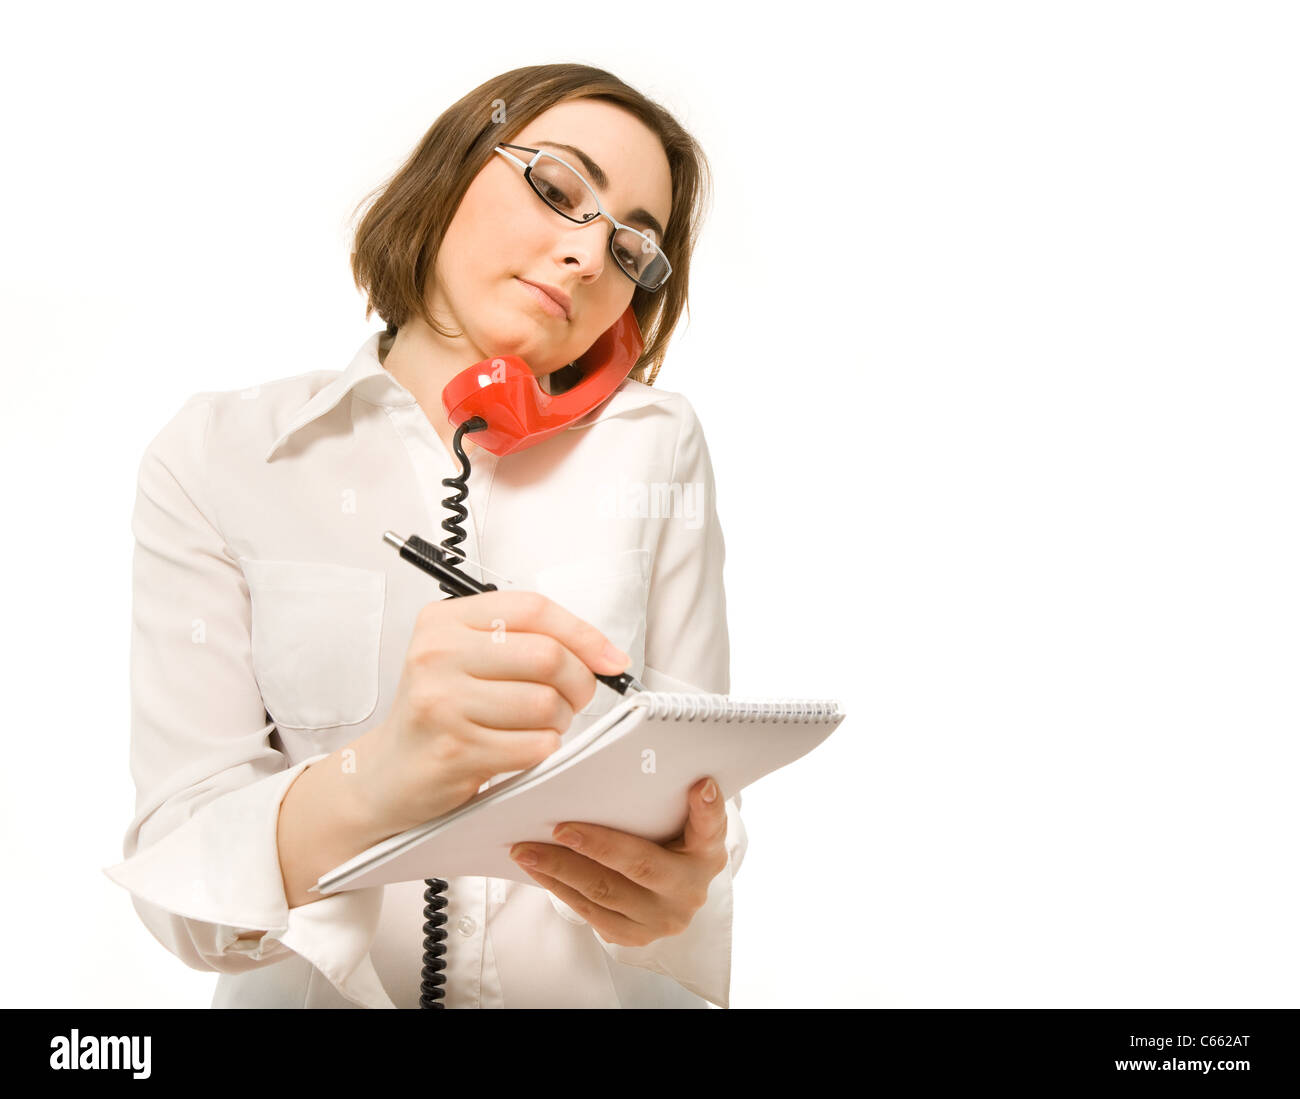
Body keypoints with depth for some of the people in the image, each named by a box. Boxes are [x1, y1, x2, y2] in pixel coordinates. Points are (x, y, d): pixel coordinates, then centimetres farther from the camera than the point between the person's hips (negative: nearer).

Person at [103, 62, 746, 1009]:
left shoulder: (656, 445, 1)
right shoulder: (217, 460, -2)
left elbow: (701, 779, 0)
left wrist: (680, 873, -22)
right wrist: (373, 784, -28)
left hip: (598, 988, 3)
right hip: (315, 991, -2)